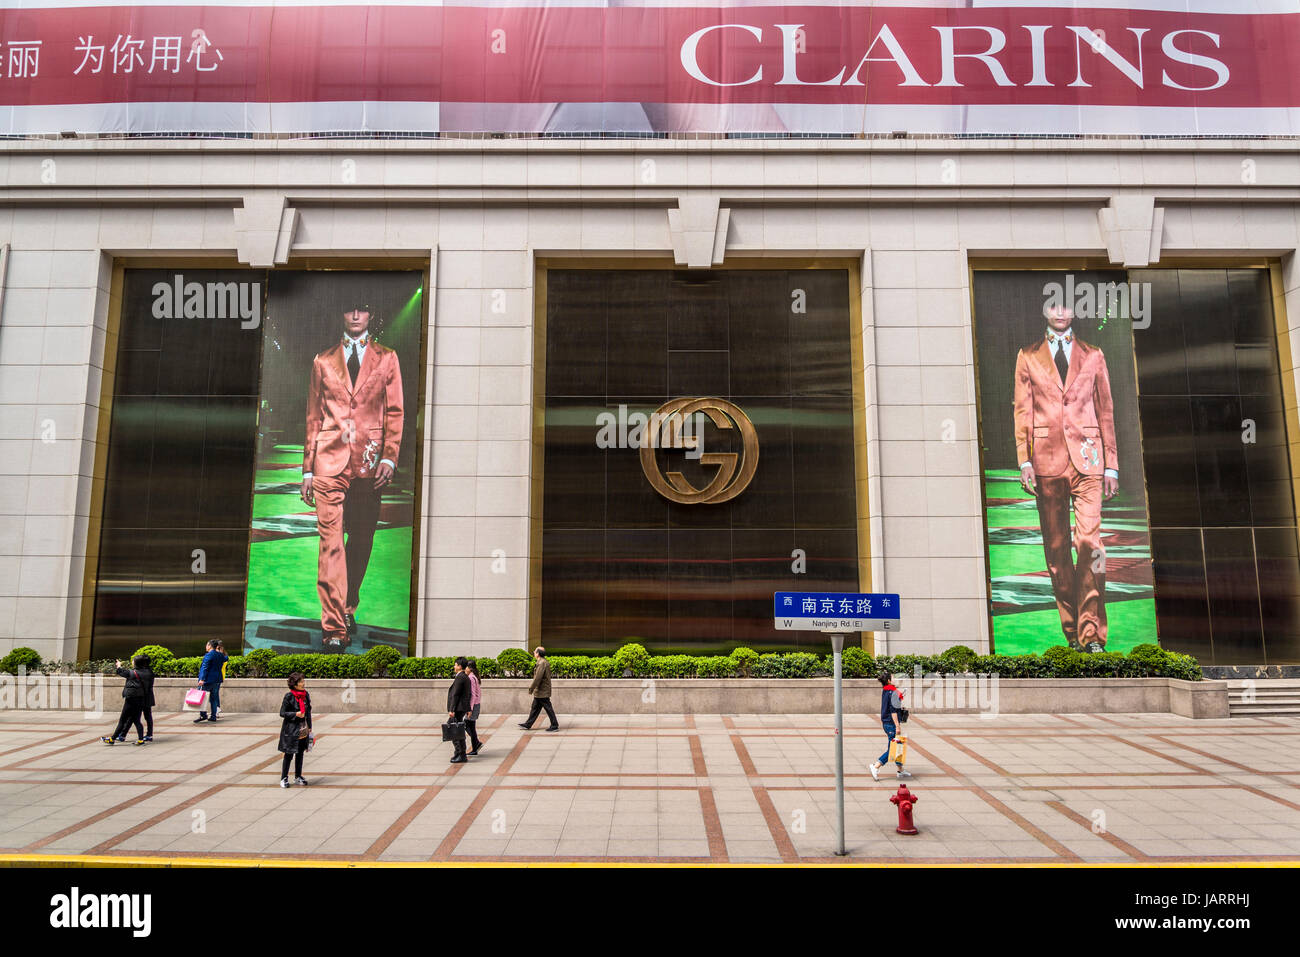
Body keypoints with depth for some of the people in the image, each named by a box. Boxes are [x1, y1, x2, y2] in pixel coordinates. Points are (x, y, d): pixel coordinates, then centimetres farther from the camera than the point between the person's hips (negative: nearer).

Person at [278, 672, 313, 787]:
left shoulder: (306, 695, 3)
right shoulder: (289, 696, -14)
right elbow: (282, 713, -10)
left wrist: (309, 727, 14)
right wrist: (296, 714, -23)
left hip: (303, 729, 6)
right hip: (291, 729, -6)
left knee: (300, 753, 14)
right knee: (289, 754, 0)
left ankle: (298, 777, 27)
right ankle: (284, 778, 14)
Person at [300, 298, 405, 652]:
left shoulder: (386, 358, 11)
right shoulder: (324, 361, 13)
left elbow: (395, 412, 6)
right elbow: (313, 416, 12)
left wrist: (389, 456, -6)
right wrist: (308, 467, 7)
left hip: (370, 460, 1)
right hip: (330, 458, -1)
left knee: (362, 540, 8)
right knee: (331, 540, -7)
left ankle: (348, 609, 26)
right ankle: (334, 628, -6)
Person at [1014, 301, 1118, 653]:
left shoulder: (1093, 356, 13)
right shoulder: (1028, 357, 11)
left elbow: (1106, 411, 12)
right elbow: (1022, 411, 6)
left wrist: (1111, 464, 7)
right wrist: (1024, 460, -4)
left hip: (1086, 456, 0)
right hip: (1047, 458, 0)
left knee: (1089, 541, -12)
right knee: (1056, 548, 3)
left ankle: (1091, 633, -8)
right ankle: (1071, 631, 12)